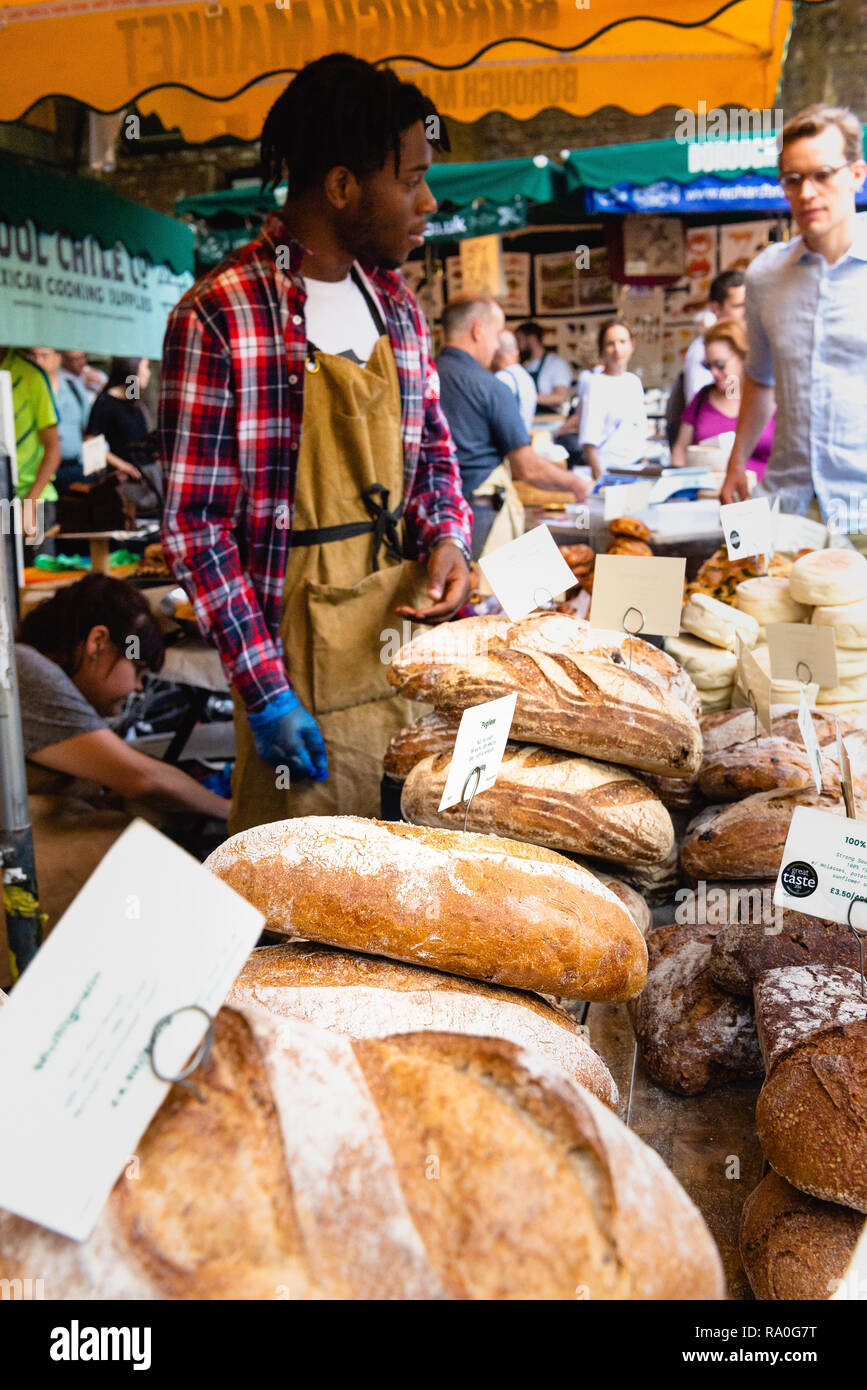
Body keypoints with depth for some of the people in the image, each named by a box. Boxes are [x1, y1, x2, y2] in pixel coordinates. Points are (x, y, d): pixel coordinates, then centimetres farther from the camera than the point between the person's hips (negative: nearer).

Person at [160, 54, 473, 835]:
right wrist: (264, 687, -15)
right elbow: (196, 525, -12)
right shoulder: (219, 318, -12)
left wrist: (447, 538, -1)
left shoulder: (397, 305, 10)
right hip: (304, 664, -6)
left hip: (412, 627, 6)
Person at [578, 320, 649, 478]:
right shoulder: (594, 384, -8)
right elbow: (589, 441, -15)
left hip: (636, 465, 6)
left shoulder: (634, 381, 13)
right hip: (610, 469, -6)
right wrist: (598, 475, -19)